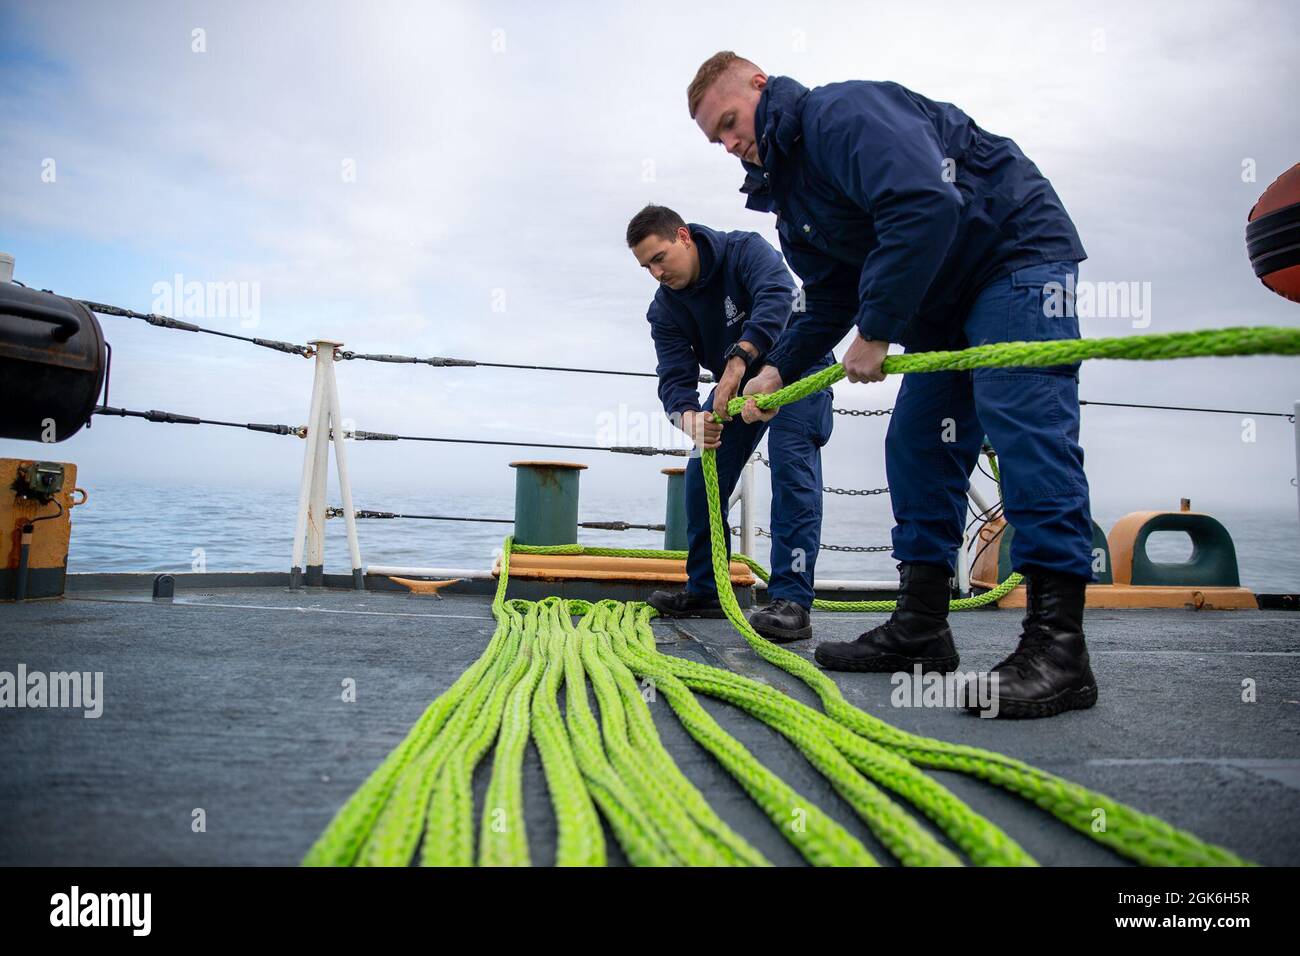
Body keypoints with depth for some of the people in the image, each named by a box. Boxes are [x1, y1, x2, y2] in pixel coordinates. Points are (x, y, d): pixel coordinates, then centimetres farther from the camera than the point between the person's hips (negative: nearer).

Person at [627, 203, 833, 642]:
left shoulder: (744, 249, -24)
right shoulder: (665, 309, -11)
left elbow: (777, 295, -43)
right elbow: (675, 377, -20)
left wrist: (738, 358, -57)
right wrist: (690, 418, -44)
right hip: (734, 382, 6)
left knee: (791, 465, -24)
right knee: (702, 476, -1)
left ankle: (793, 601, -27)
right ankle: (704, 592, 12)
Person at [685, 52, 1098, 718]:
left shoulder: (843, 113, -18)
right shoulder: (789, 195, 11)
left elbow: (924, 206, -33)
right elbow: (830, 304, 13)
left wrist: (876, 332, -27)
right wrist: (779, 370, 1)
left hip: (1017, 251, -10)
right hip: (943, 301, 10)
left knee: (1024, 423, -21)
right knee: (915, 444, 3)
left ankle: (1057, 645, -23)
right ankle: (920, 629, 7)